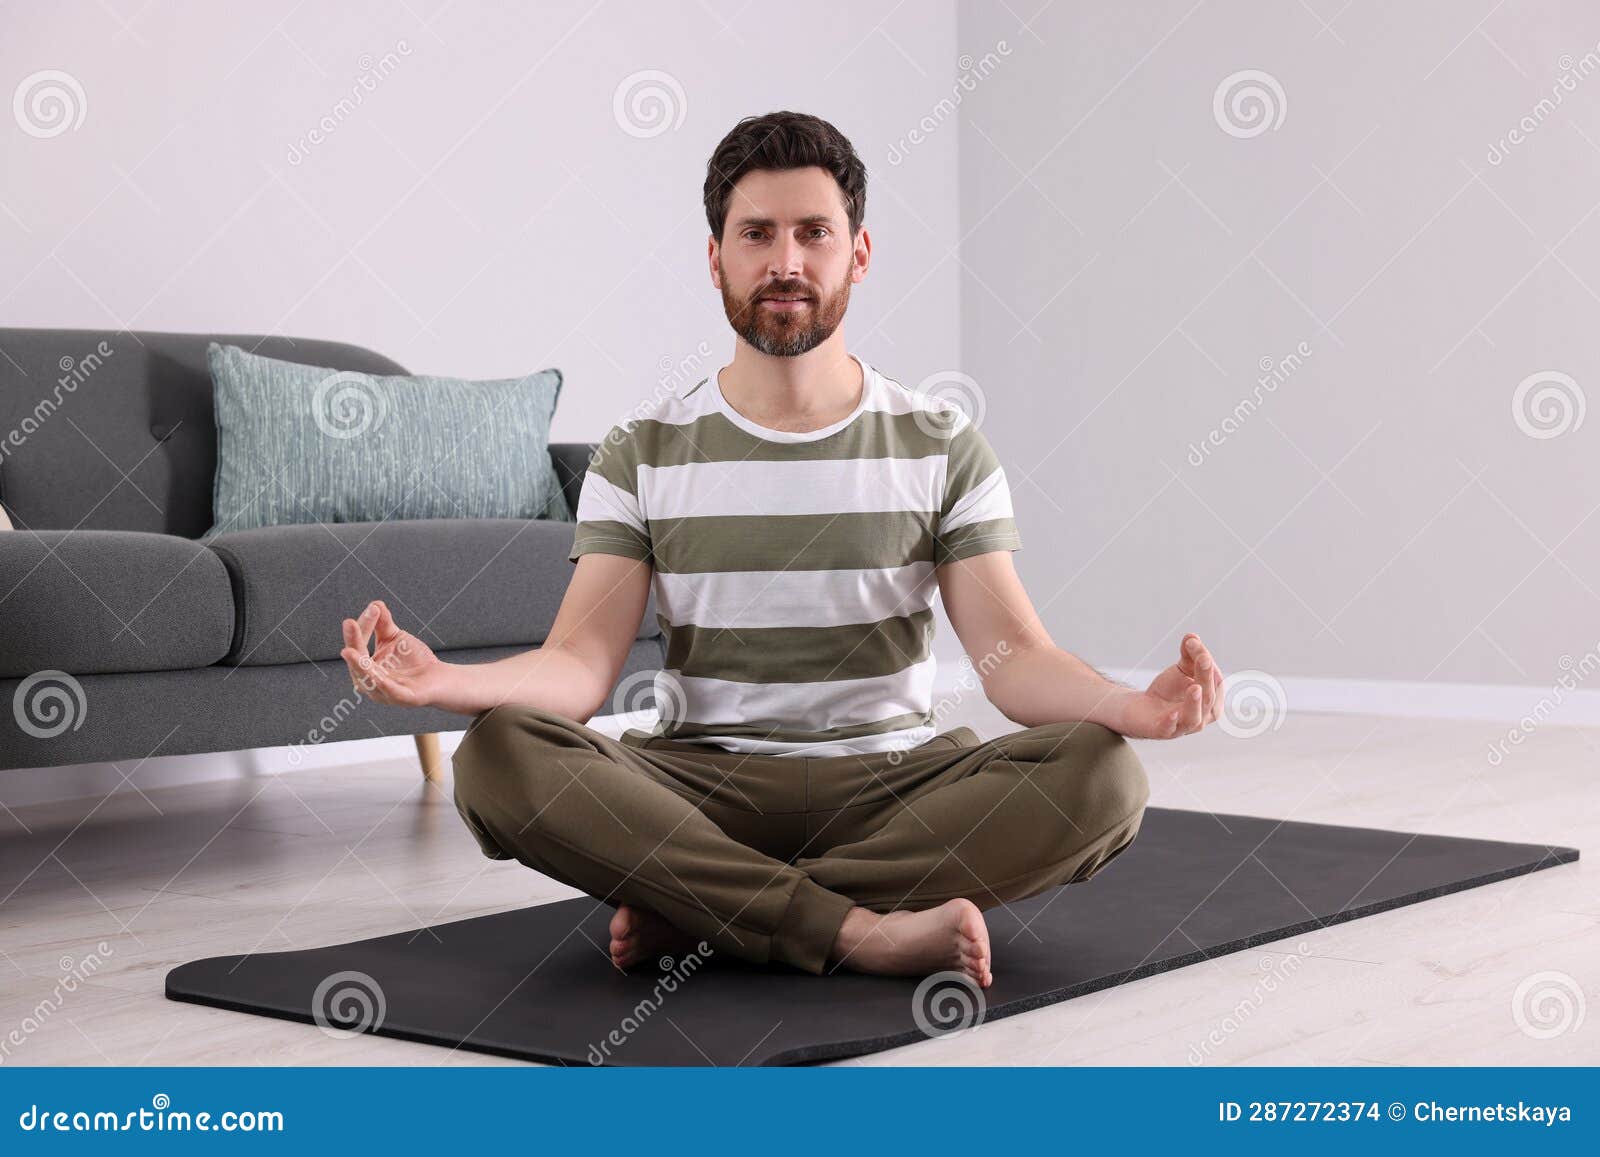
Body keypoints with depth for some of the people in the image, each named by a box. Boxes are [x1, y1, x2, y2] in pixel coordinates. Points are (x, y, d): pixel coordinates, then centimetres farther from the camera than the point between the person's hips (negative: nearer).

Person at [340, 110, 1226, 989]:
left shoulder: (942, 446, 6)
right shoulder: (645, 454, 6)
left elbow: (1012, 655, -5)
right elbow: (581, 664, -6)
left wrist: (1138, 705, -28)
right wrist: (445, 681, -29)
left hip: (891, 782, 1)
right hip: (698, 785, -1)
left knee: (1100, 773, -28)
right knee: (498, 755, -29)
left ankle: (697, 909, -25)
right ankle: (864, 931, -30)